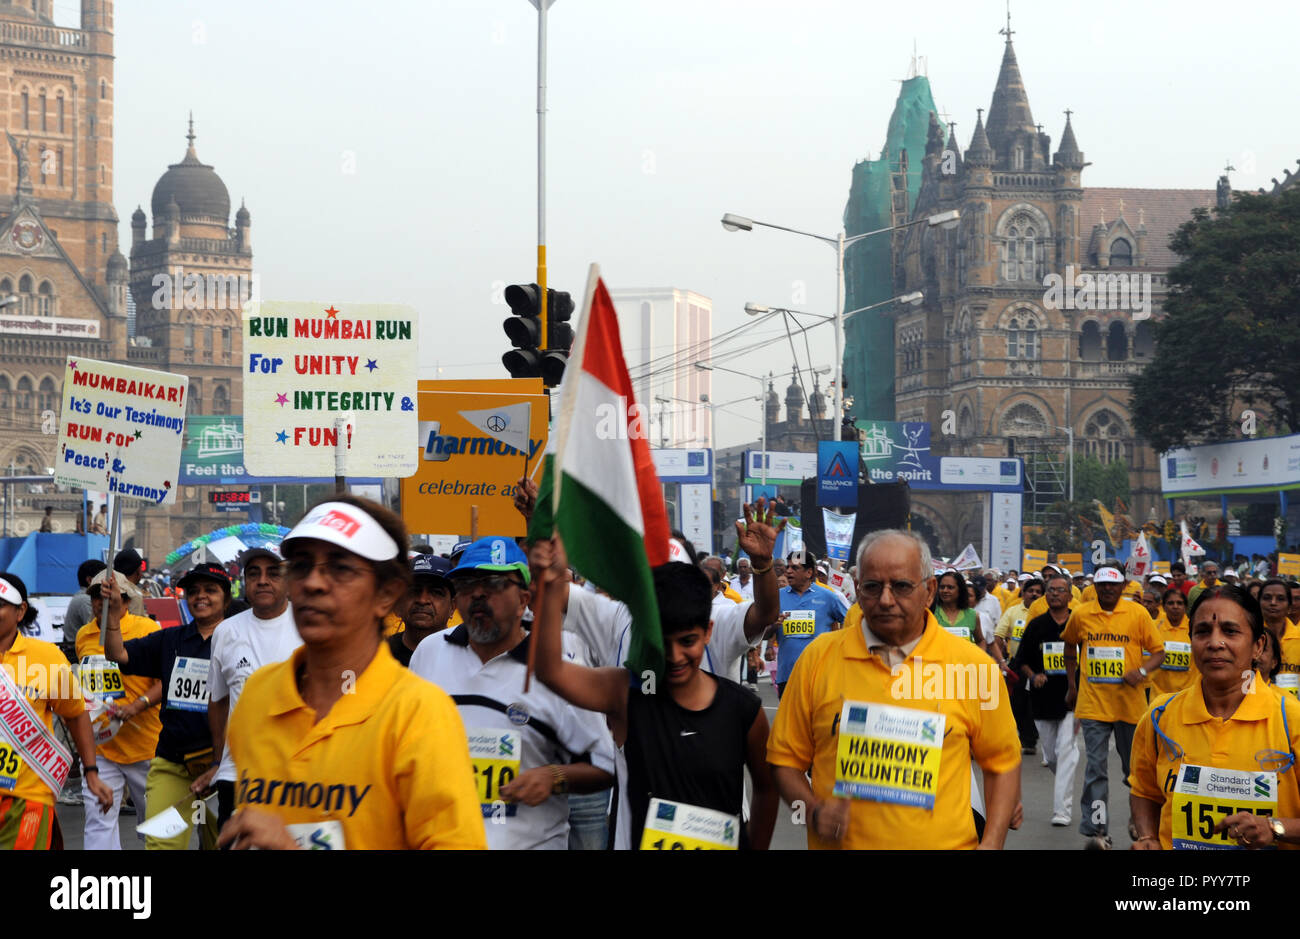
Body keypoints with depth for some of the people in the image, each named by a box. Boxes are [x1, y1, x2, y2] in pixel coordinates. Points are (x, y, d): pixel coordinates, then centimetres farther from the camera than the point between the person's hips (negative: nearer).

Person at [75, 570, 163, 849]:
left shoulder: (147, 629, -7)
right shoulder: (83, 635, 10)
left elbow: (166, 682, -10)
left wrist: (136, 706, -24)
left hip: (144, 744, -4)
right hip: (99, 745, 4)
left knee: (153, 818, 10)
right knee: (98, 820, -4)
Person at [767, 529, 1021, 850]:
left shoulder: (973, 665, -4)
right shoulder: (818, 658, -3)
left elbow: (1002, 763, 6)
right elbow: (786, 759, 3)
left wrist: (991, 844, -5)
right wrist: (814, 812, -13)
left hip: (944, 843, -1)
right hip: (840, 844, 1)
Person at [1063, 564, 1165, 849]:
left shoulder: (1137, 614, -4)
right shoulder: (1080, 614, 1)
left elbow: (1159, 652, 0)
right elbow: (1070, 644, 19)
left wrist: (1142, 671, -19)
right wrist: (1071, 683, 18)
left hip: (1129, 704, 0)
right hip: (1093, 704, 0)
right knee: (1096, 768, -6)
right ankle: (1096, 830, -5)